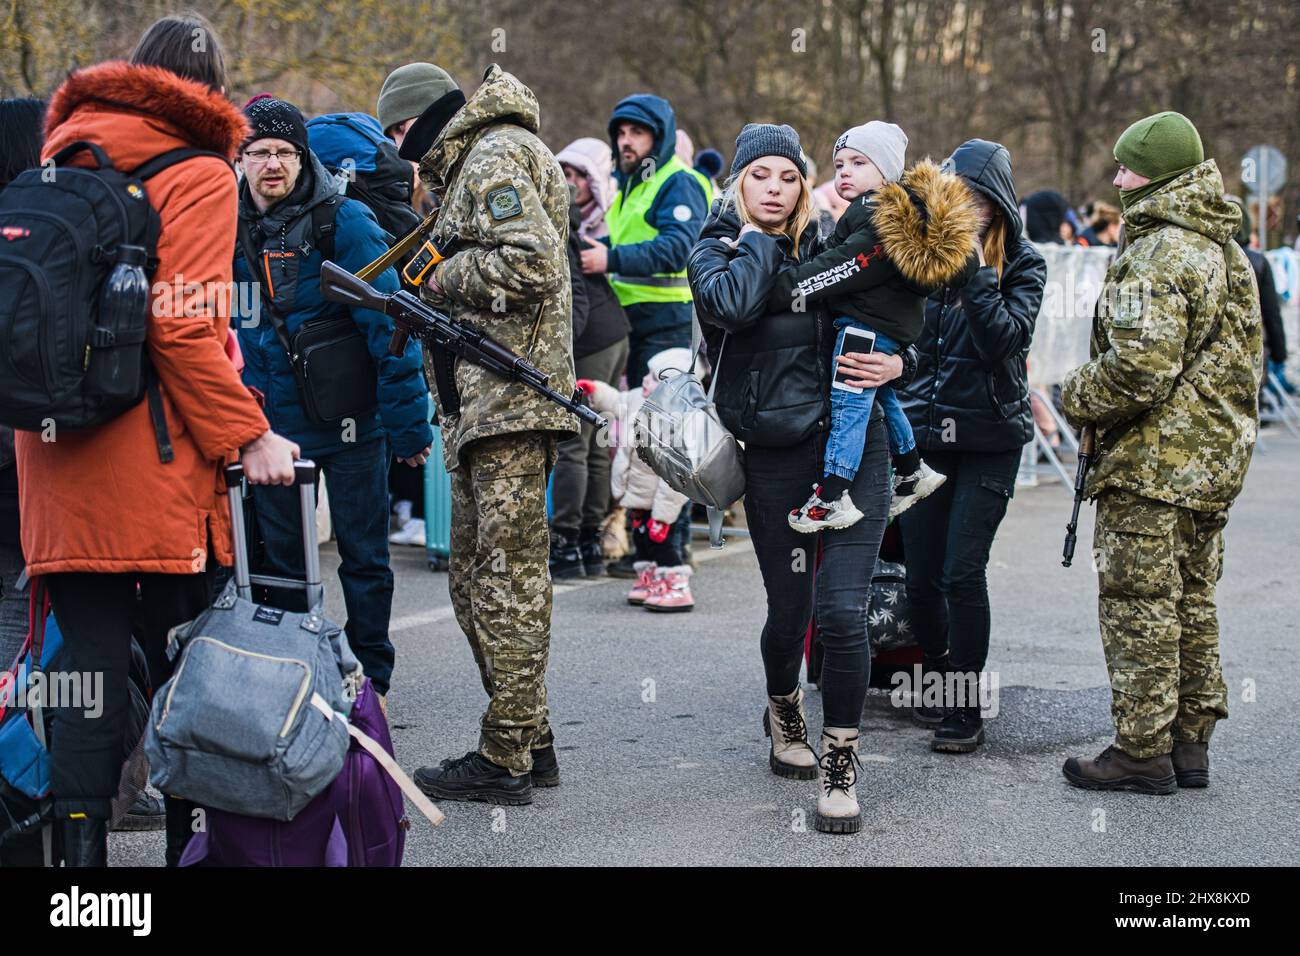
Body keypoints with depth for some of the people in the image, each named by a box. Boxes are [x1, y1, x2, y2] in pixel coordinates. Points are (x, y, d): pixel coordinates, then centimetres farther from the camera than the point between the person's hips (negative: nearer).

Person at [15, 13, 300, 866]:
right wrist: (245, 435, -11)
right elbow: (185, 327, -15)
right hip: (153, 469, -5)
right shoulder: (198, 174, -5)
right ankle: (191, 840, 15)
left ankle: (81, 842, 4)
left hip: (56, 458, 5)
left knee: (88, 657, 6)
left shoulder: (64, 158, 15)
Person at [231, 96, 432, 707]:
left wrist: (408, 423, -16)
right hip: (270, 424, 4)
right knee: (281, 562, 12)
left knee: (363, 558, 5)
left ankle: (370, 682, 18)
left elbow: (387, 323, -13)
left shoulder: (344, 221, -10)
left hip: (348, 423, -4)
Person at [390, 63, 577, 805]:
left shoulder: (494, 156, -8)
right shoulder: (472, 164, 24)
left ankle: (507, 759, -5)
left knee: (509, 574, -8)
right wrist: (431, 299, 10)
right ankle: (531, 739, 19)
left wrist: (446, 277, -10)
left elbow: (531, 262, -22)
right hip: (486, 402, 11)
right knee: (475, 572, 13)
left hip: (513, 398, -11)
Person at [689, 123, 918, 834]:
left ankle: (839, 767, 4)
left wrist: (896, 363, -7)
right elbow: (730, 303, -22)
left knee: (842, 611, -11)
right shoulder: (716, 252, 3)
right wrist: (762, 239, -8)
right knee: (789, 610, 10)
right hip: (776, 459, 0)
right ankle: (783, 712, 43)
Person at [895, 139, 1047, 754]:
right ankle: (935, 677, 28)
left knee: (962, 573, -10)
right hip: (923, 430, 3)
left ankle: (966, 708, 2)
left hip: (990, 437, -3)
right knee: (921, 575, 4)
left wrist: (975, 265, -18)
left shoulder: (1022, 264, -2)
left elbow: (1003, 339, -17)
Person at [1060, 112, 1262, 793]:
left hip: (1152, 462, -10)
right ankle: (1190, 741, 22)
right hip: (1215, 458, 10)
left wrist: (1077, 398, -9)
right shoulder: (1227, 251, 14)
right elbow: (1241, 359, 20)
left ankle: (1142, 750, 2)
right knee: (1191, 601, 15)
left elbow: (1139, 369, -26)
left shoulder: (1157, 257, -18)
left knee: (1139, 603, -3)